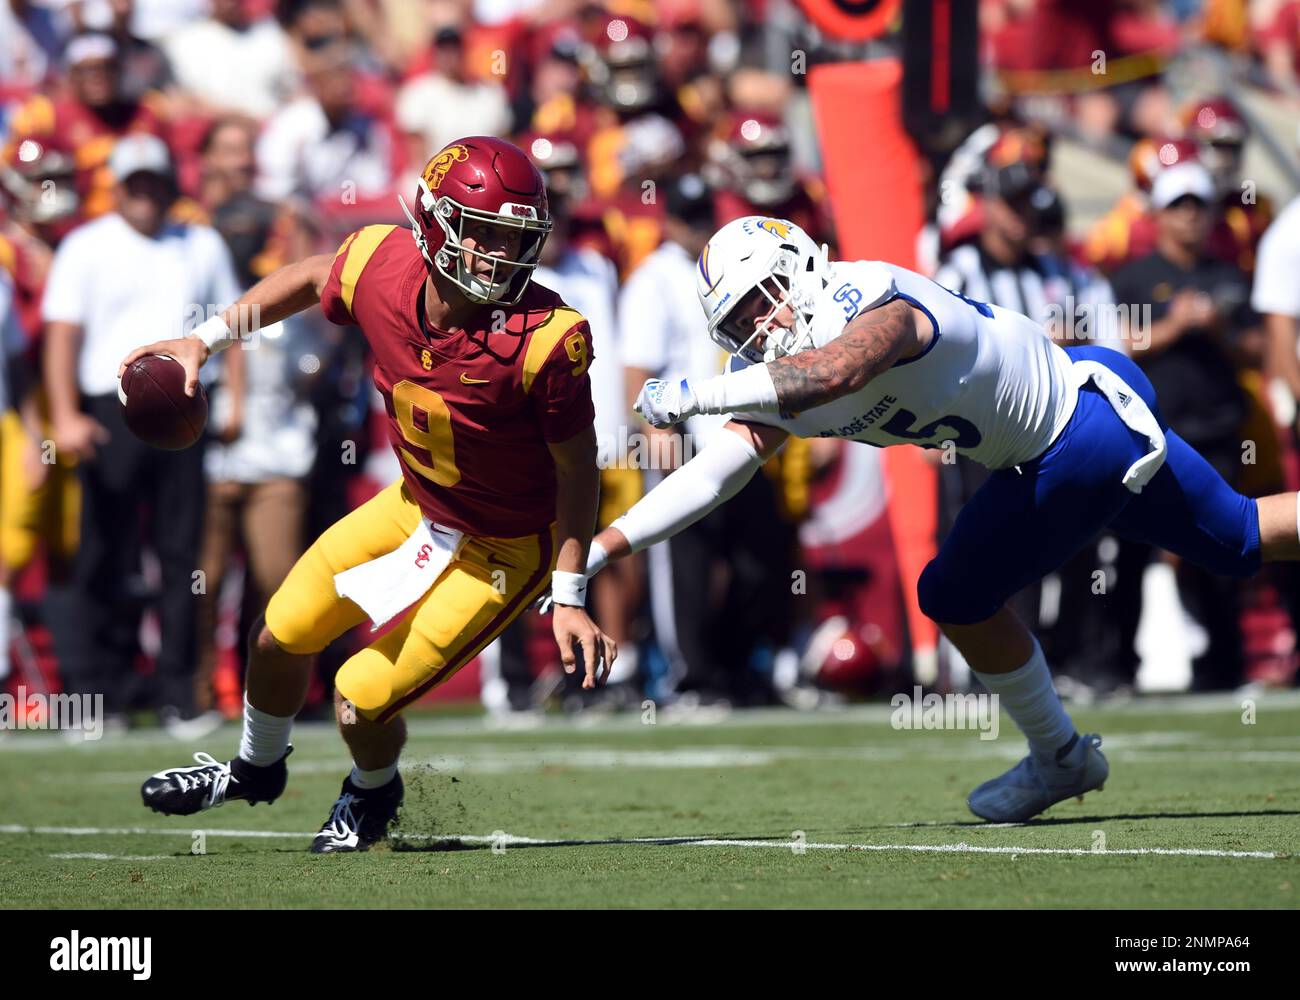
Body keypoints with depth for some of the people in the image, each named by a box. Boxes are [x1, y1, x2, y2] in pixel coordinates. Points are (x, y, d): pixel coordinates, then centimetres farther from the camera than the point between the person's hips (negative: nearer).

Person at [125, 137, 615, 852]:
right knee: (281, 636, 16)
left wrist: (570, 599, -18)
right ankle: (257, 767, 50)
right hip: (419, 505, 6)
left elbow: (578, 467, -20)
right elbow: (313, 279, 5)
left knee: (362, 701, -8)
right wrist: (204, 340, 4)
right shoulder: (384, 268, -21)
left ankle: (373, 794, 30)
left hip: (503, 551, -5)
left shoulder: (543, 338, -34)